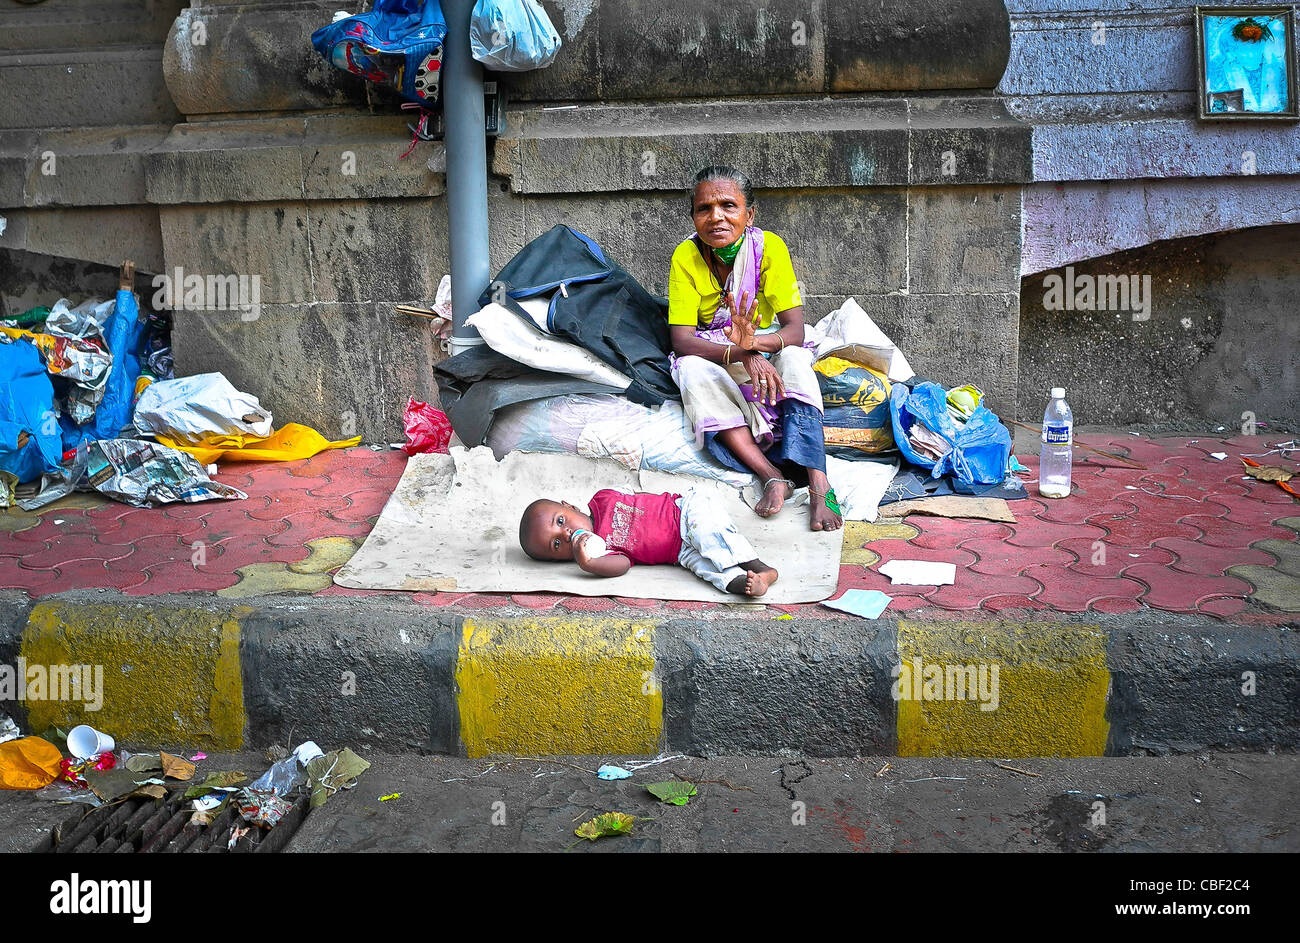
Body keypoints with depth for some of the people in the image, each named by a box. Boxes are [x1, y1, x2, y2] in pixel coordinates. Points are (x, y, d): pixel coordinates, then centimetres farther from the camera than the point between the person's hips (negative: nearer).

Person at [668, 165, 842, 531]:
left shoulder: (769, 247, -16)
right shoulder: (686, 256, -15)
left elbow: (795, 330, -23)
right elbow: (682, 340, -21)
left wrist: (755, 342, -46)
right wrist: (741, 355, -39)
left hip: (767, 348, 0)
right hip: (710, 354, 0)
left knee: (795, 359, -32)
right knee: (693, 371, -33)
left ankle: (819, 484, -46)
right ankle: (773, 475, -43)